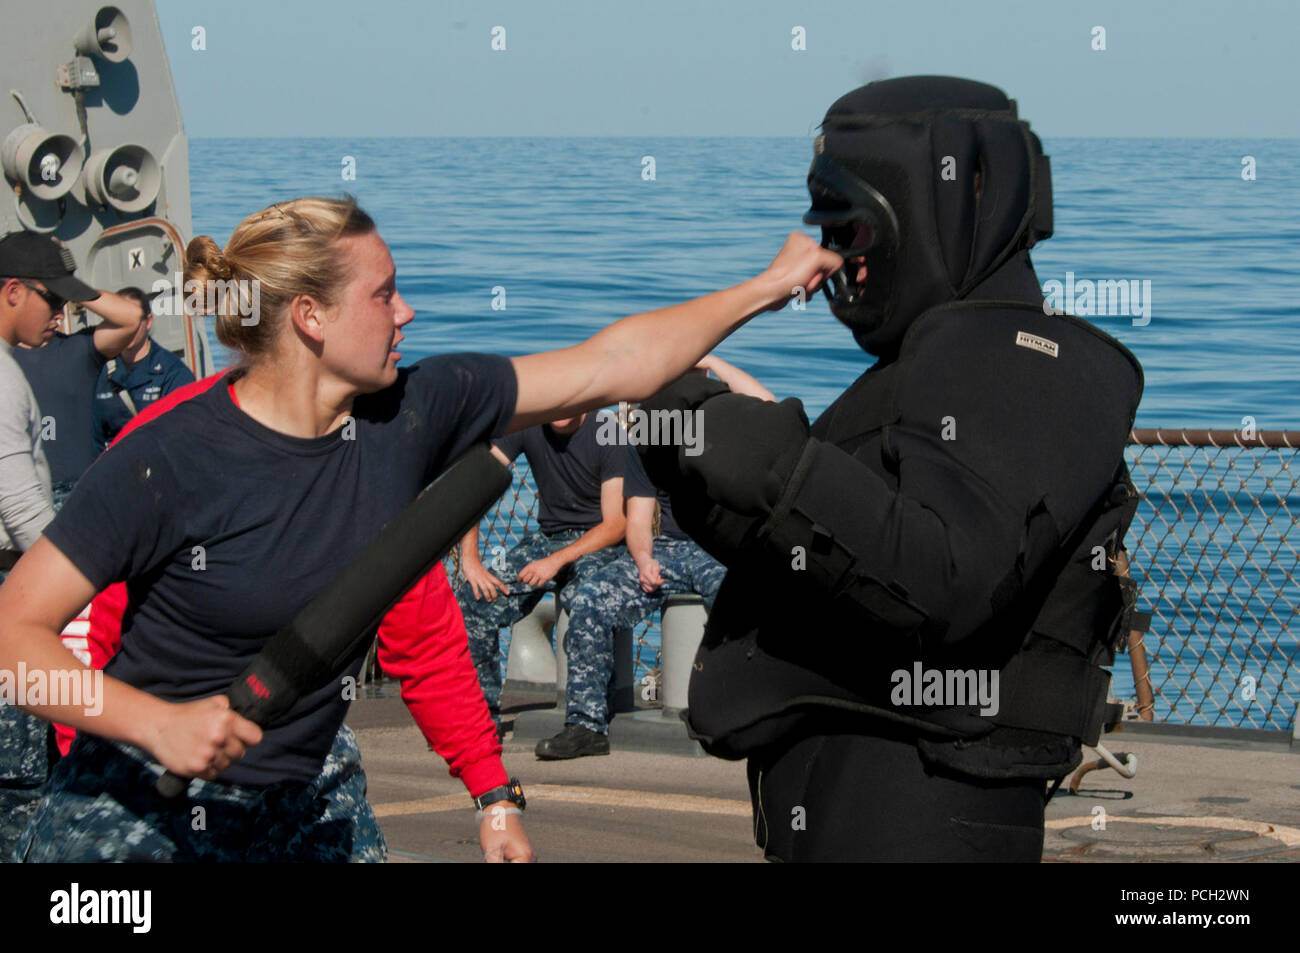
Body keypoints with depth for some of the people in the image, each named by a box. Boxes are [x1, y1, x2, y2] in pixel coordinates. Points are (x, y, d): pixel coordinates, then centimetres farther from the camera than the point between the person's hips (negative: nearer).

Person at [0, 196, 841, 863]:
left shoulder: (410, 415, -2)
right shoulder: (169, 462, -18)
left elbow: (610, 368, 6)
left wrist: (767, 288, 9)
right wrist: (156, 722, -31)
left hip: (285, 816, 5)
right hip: (134, 816, -5)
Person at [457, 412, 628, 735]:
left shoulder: (607, 436, -11)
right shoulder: (526, 427, -1)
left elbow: (615, 525, -14)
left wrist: (556, 561, -26)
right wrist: (470, 560, -15)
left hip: (597, 544, -4)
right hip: (547, 536, 4)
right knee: (473, 599, -18)